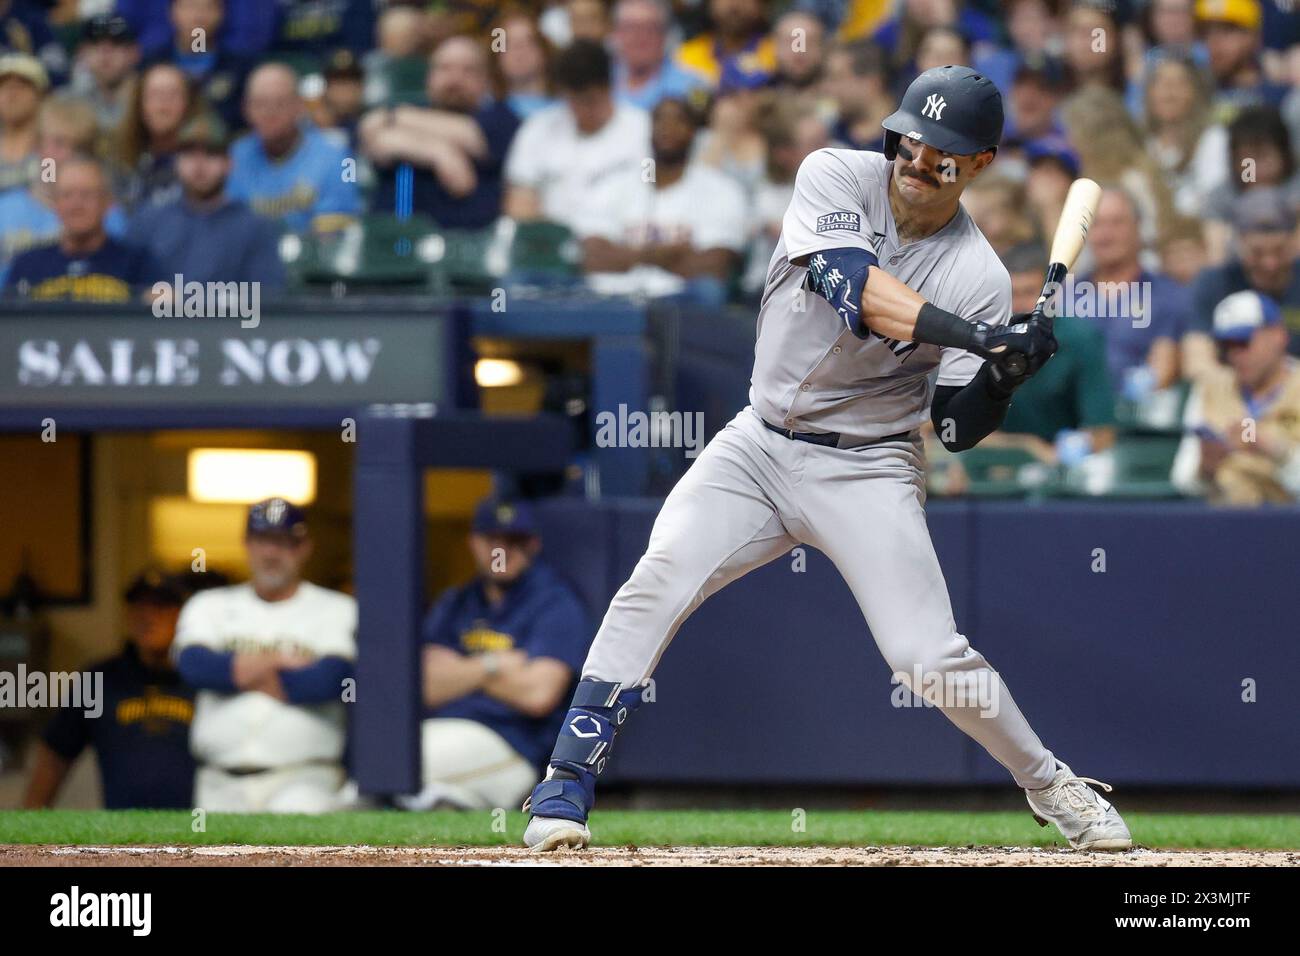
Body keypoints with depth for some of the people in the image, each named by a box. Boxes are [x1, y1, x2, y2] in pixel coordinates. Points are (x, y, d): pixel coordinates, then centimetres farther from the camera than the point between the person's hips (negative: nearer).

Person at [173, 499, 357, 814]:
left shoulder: (337, 610, 8)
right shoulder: (209, 606, 18)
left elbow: (329, 681, -11)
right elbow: (194, 664, -4)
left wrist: (247, 671, -2)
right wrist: (282, 663, -4)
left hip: (303, 787, -3)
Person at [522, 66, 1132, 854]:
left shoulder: (979, 277, -9)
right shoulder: (837, 177, -8)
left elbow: (957, 427, -9)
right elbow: (851, 284, -28)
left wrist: (1001, 380, -30)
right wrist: (972, 335, -38)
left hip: (866, 471, -1)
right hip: (757, 445, 2)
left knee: (932, 658, -11)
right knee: (654, 589, -16)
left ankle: (1051, 785, 14)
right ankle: (566, 788, -9)